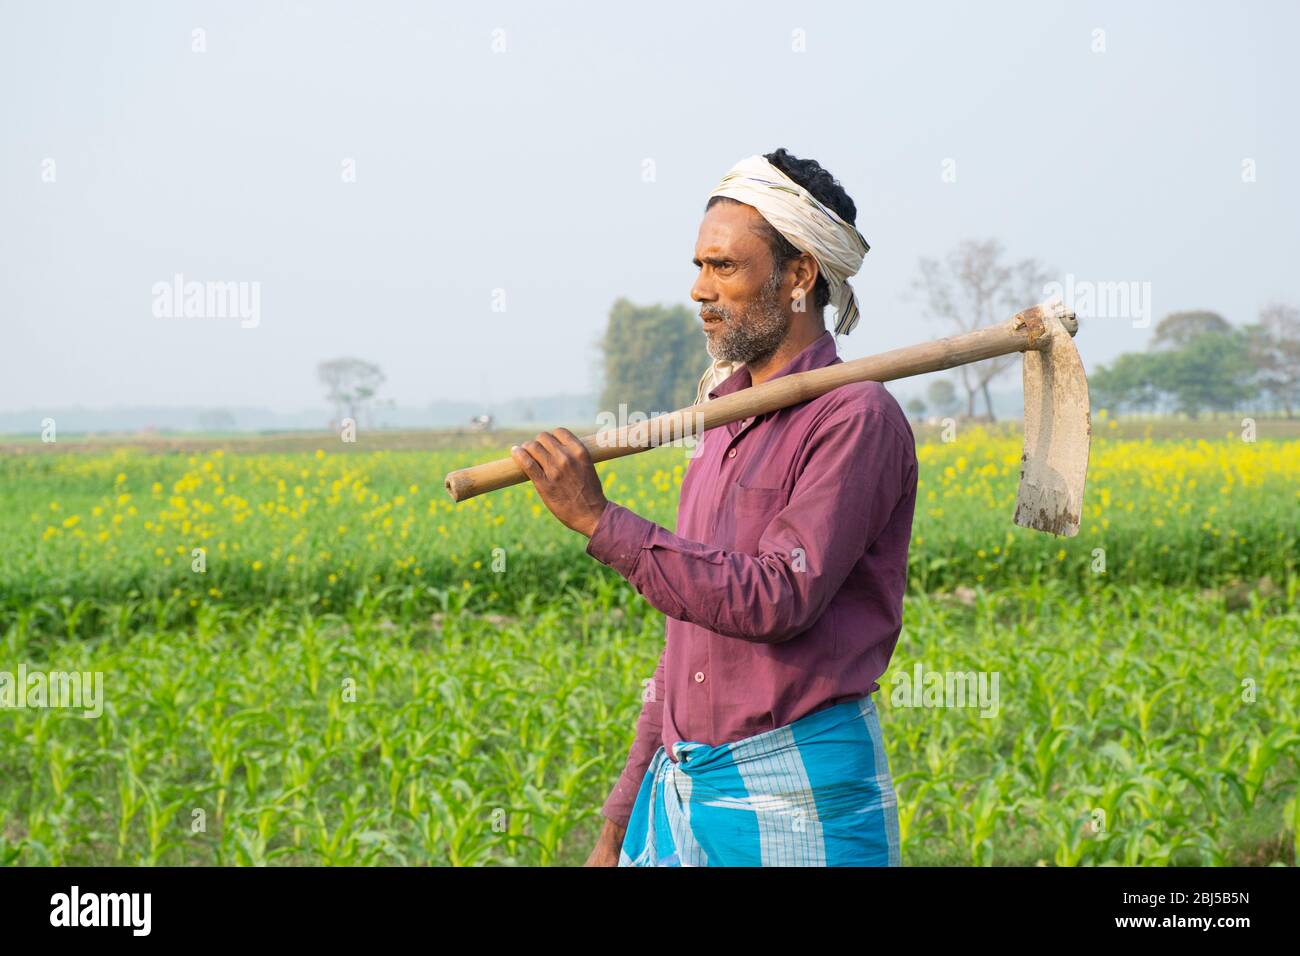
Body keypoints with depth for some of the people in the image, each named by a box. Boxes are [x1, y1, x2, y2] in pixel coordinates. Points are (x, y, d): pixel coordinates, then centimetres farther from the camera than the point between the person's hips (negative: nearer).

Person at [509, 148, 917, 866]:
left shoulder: (857, 419, -10)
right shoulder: (729, 421, 14)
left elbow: (777, 601, -21)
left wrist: (599, 521, -20)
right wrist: (622, 821, 16)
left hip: (793, 800, -7)